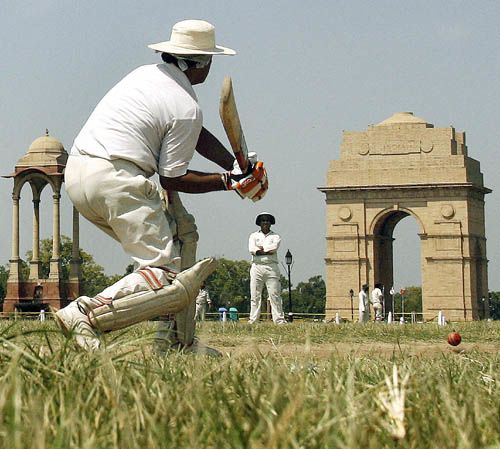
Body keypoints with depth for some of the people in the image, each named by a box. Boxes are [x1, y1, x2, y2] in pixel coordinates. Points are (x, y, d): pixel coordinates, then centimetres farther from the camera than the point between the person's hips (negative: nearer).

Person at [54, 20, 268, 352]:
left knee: (181, 229, 21)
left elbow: (196, 135, 25)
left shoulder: (147, 73, 20)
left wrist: (237, 168, 16)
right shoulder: (187, 108, -6)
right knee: (172, 278, -9)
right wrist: (227, 183, 7)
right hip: (115, 178, -9)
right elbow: (172, 179, -3)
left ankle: (179, 340, 16)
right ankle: (88, 313, -26)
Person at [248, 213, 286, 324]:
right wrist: (267, 251, -8)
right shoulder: (254, 236, 16)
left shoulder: (275, 236, 13)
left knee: (275, 294, -5)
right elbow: (252, 249, -4)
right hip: (257, 266, 1)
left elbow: (274, 247, -8)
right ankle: (253, 319, 0)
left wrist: (260, 248, -2)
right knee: (255, 295, -1)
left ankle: (279, 319, -6)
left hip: (271, 267, -1)